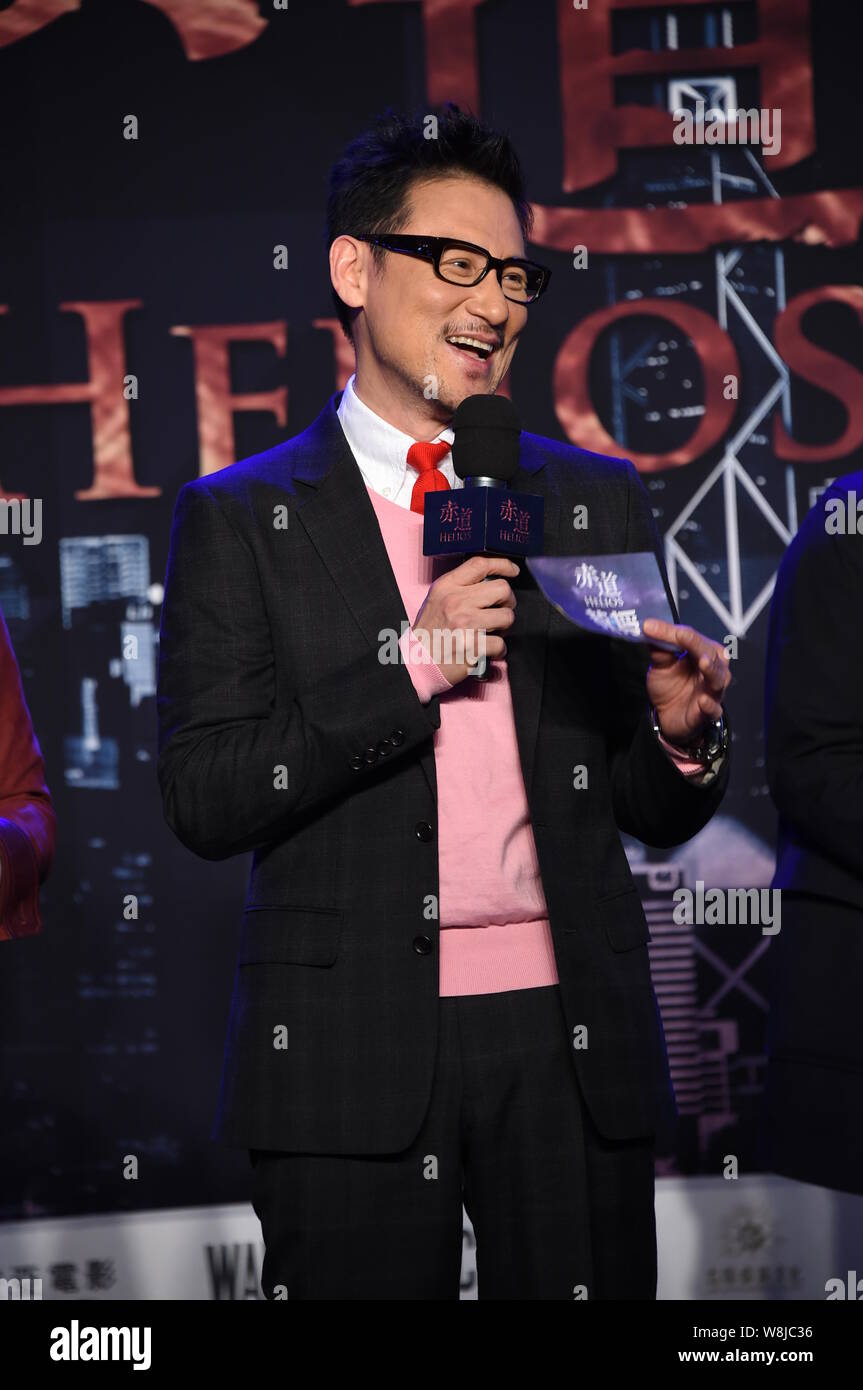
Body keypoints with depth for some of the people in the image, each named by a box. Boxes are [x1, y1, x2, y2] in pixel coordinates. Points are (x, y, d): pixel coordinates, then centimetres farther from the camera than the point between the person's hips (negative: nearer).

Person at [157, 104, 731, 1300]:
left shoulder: (598, 502, 11)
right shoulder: (239, 519, 3)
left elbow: (652, 814, 14)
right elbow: (203, 800, -6)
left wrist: (681, 734, -9)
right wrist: (410, 664, -15)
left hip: (572, 1044, 3)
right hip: (352, 1055, -2)